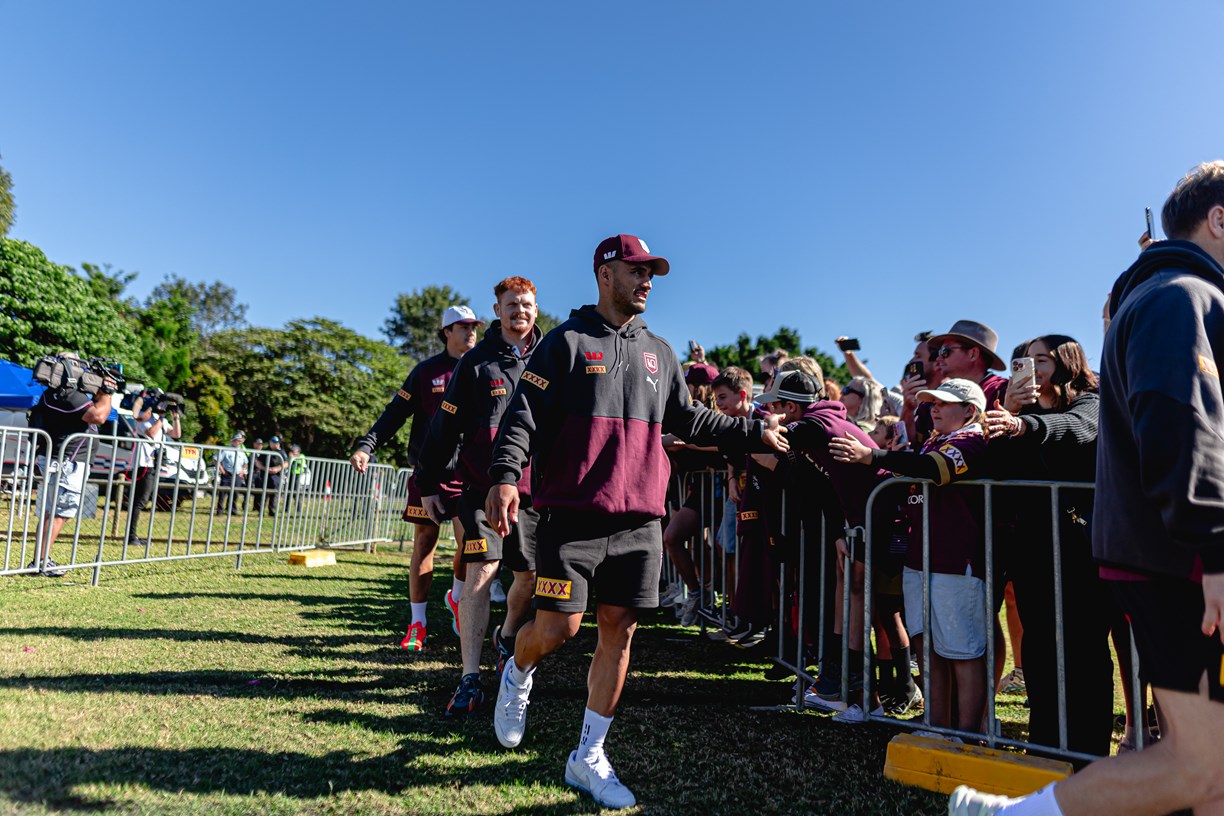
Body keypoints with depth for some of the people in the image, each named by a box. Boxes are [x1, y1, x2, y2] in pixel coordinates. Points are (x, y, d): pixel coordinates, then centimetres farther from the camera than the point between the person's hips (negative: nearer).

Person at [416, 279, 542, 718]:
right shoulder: (476, 361, 2)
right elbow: (446, 425, 3)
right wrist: (429, 482, 2)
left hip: (534, 486, 3)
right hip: (483, 485, -2)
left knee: (531, 574, 9)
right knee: (481, 571, -10)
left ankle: (507, 636, 39)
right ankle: (470, 678, -3)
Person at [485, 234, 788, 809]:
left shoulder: (659, 353, 17)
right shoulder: (567, 341, 0)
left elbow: (690, 420, 23)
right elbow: (525, 414, -8)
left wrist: (755, 434, 21)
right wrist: (505, 475, -23)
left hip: (639, 522, 5)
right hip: (573, 516, -4)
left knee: (618, 634, 6)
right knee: (557, 628, -4)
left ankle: (589, 756, 21)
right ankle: (517, 675, 32)